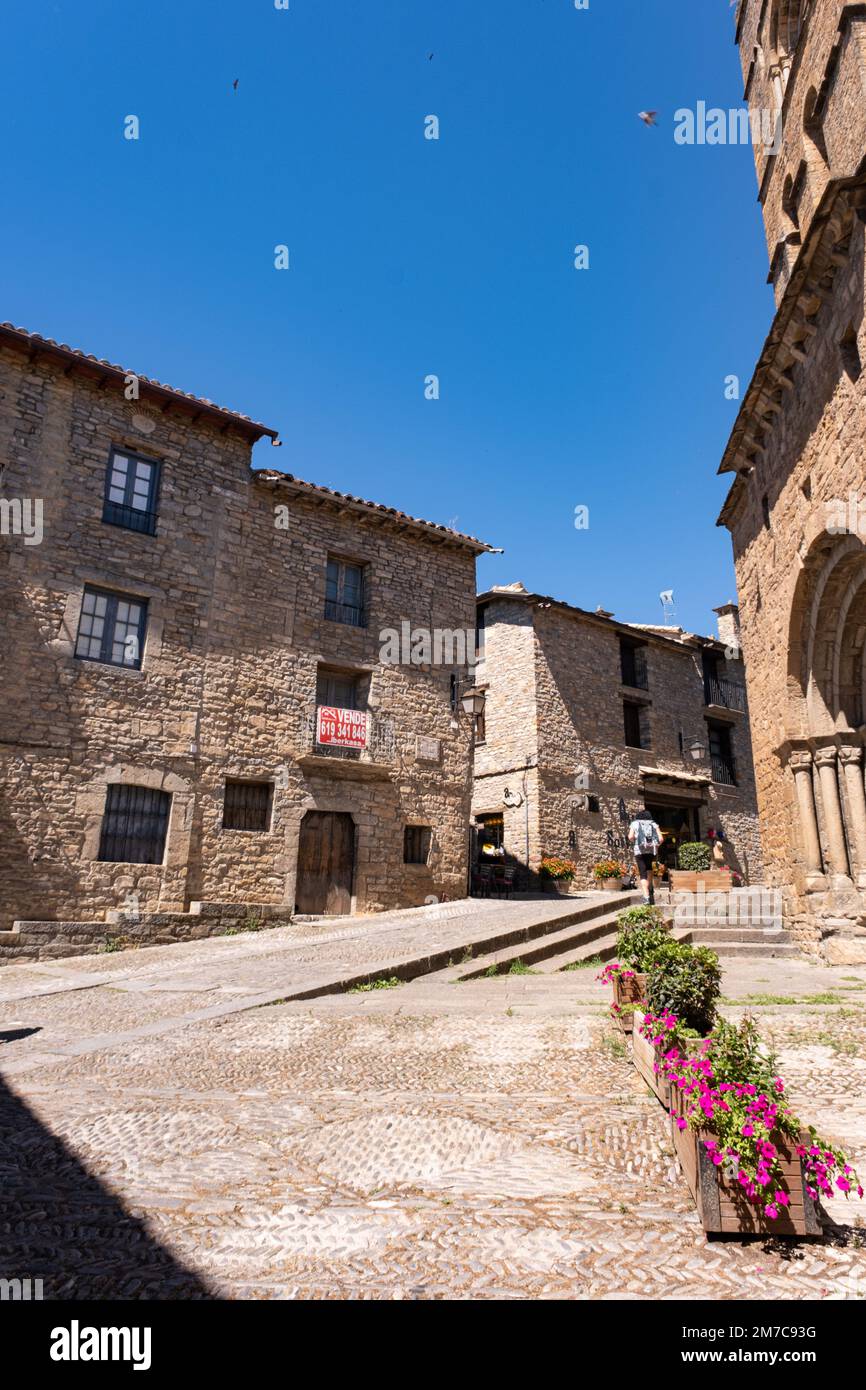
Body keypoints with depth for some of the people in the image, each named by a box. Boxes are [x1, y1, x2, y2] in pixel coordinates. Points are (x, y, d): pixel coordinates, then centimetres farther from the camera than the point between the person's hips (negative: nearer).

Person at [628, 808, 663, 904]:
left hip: (640, 850, -2)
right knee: (649, 865, 32)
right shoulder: (654, 824, 15)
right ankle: (650, 888, 27)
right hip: (652, 850, 2)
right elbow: (660, 839, 2)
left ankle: (646, 896, -14)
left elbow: (630, 836, -6)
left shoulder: (634, 824, 12)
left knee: (643, 874, 0)